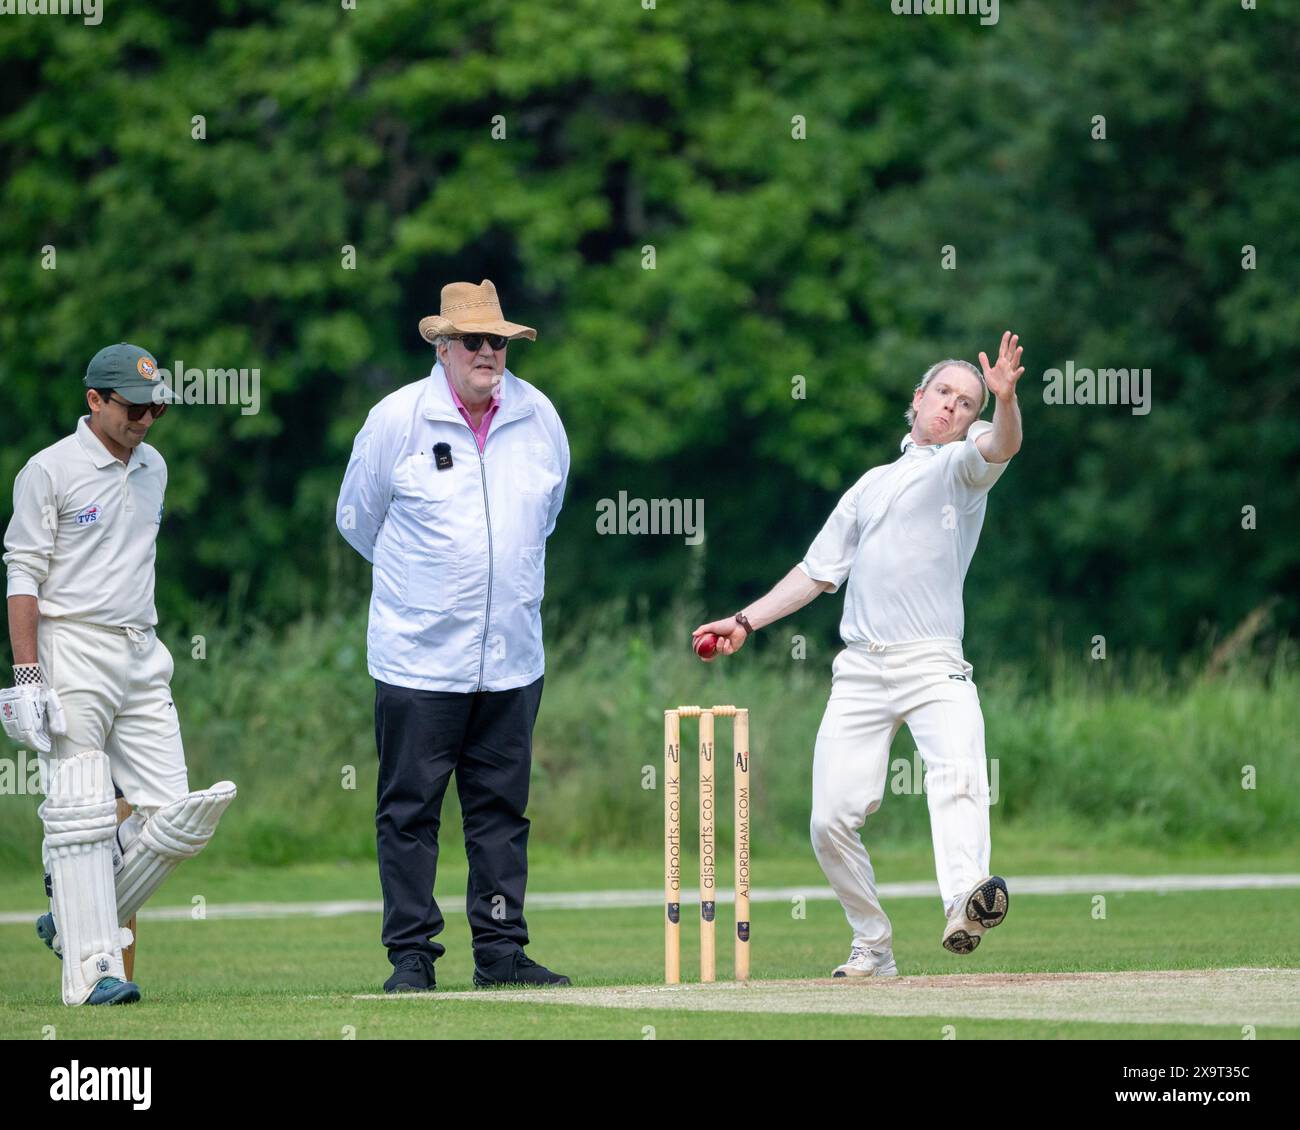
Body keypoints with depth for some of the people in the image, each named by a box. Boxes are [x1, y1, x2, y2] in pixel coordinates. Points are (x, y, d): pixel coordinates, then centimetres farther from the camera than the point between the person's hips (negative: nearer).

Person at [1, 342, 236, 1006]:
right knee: (81, 815, -8)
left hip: (142, 656, 7)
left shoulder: (152, 467, 15)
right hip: (73, 657, -7)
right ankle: (92, 969, -7)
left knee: (174, 815, -1)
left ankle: (73, 920, 14)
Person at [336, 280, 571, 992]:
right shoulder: (397, 419, -6)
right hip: (419, 658, -3)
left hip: (511, 658, 3)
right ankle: (411, 955, 4)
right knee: (410, 811, -1)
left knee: (502, 807, 7)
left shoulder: (539, 419, 5)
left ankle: (500, 952, 12)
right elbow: (357, 520, 7)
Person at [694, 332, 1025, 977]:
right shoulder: (871, 486, 26)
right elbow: (818, 572, 29)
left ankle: (964, 906, -52)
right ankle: (873, 947, 7)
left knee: (957, 772, -31)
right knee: (831, 820, -6)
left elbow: (1001, 446, -13)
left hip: (934, 664, -5)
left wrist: (1005, 400, -34)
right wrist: (746, 621, 20)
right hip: (860, 672, 5)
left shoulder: (962, 465, 11)